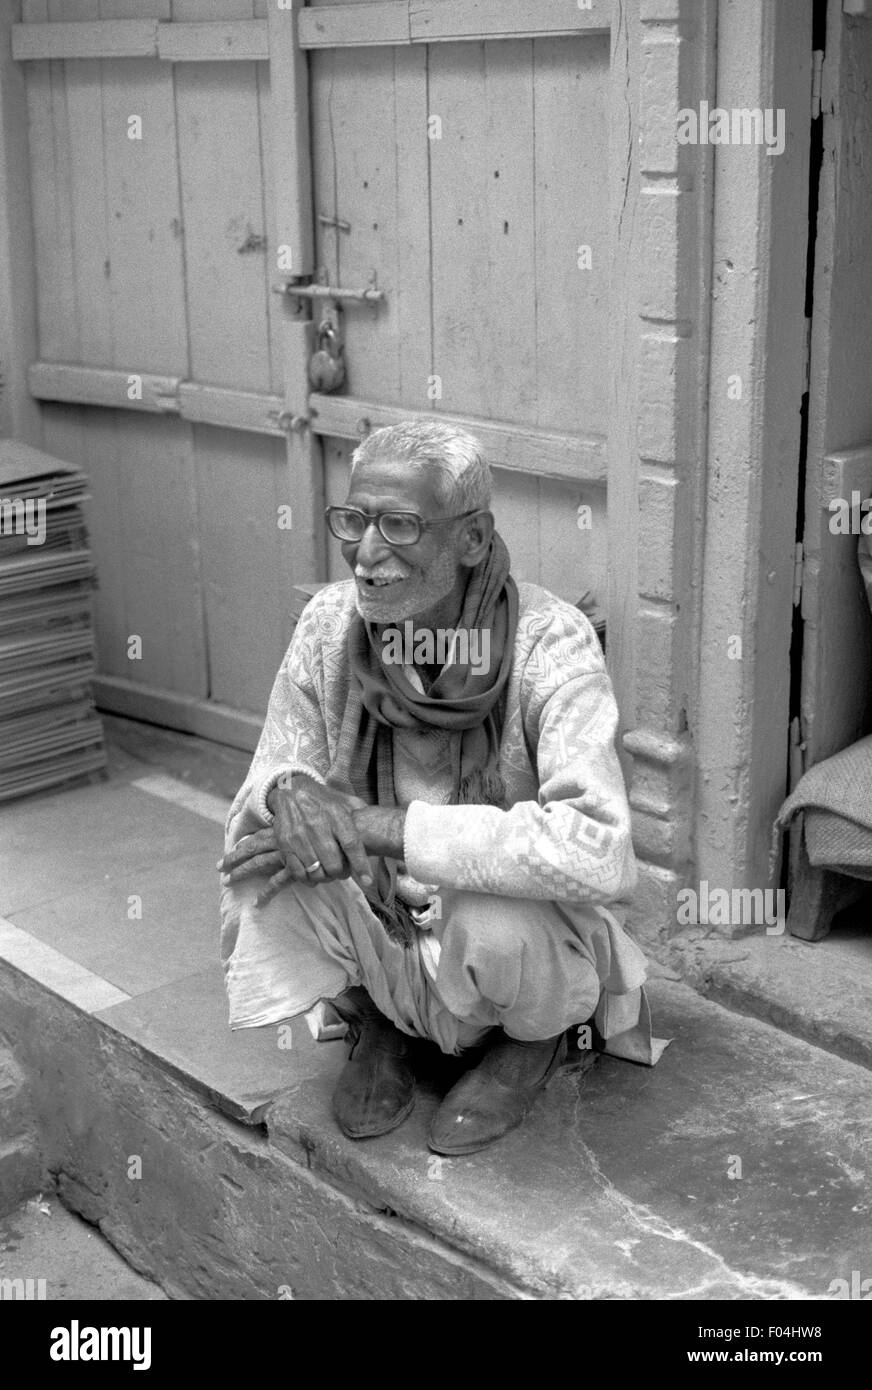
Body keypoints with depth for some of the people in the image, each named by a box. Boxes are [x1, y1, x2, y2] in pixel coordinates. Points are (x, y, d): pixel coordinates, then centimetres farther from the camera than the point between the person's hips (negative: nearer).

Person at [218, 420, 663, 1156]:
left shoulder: (551, 642, -25)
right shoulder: (330, 623, -12)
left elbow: (599, 852, -37)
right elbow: (271, 777, -3)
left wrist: (386, 827, -38)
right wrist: (288, 793, -30)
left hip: (533, 933, -3)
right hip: (381, 931, 3)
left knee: (495, 924, -36)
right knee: (265, 859, -25)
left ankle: (536, 1037, 4)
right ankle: (372, 1023, 8)